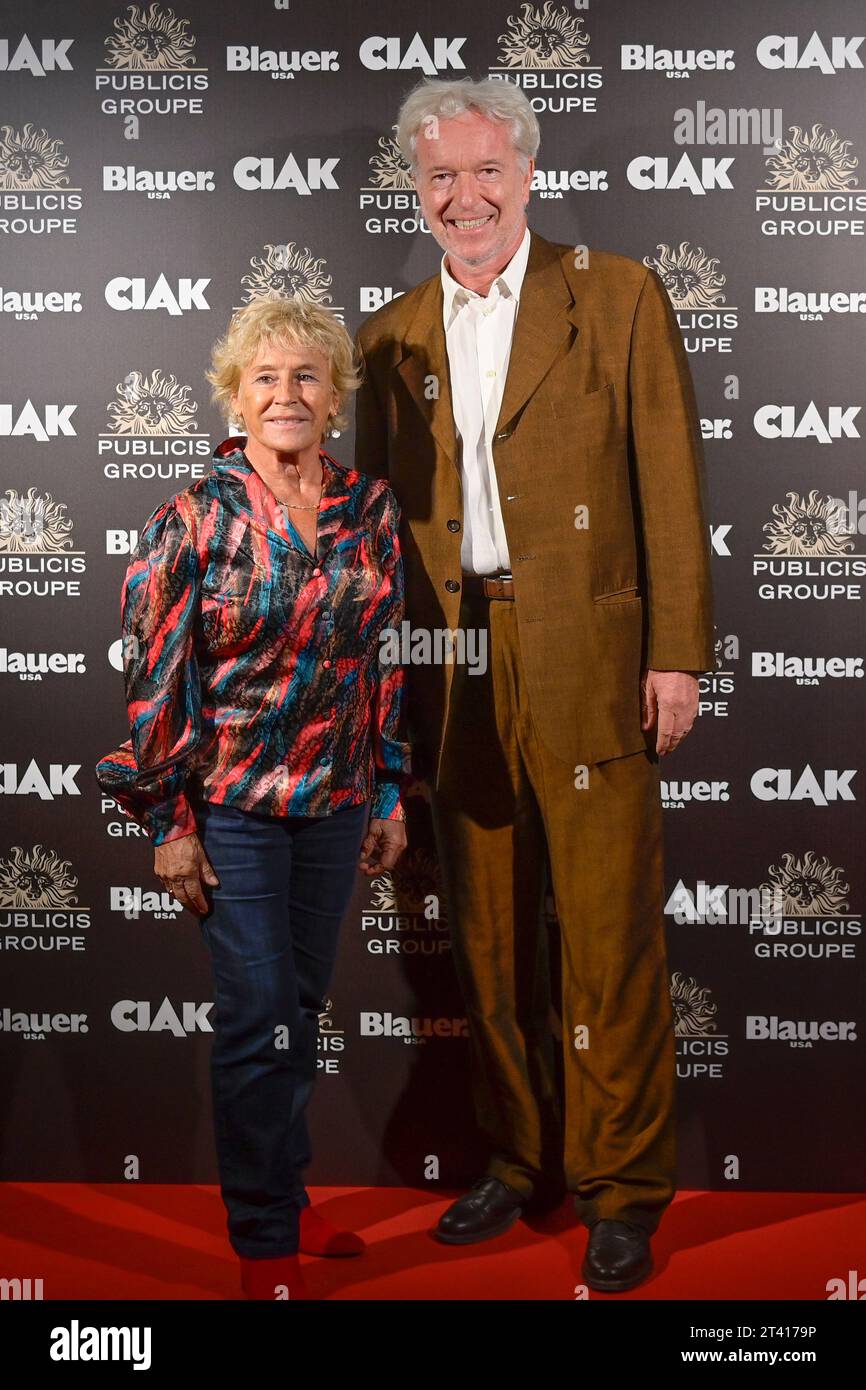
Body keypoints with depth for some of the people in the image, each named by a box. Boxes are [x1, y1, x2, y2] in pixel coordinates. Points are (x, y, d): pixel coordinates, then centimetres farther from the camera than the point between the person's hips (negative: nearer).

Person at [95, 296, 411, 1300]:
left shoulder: (370, 509, 3)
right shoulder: (195, 518, -10)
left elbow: (384, 662, 9)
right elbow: (155, 678, -9)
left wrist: (390, 792, 10)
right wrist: (167, 822, -10)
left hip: (337, 798, 4)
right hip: (235, 802, -4)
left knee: (302, 1004, 15)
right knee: (256, 1018, 1)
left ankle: (288, 1198, 33)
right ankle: (262, 1241, 18)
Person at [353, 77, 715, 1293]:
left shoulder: (620, 299, 3)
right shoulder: (391, 338, 13)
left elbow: (671, 485, -1)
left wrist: (677, 653, -7)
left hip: (589, 665, -3)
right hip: (454, 675, 4)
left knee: (609, 935, 1)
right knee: (488, 938, 12)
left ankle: (623, 1187, 17)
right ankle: (519, 1158, 29)